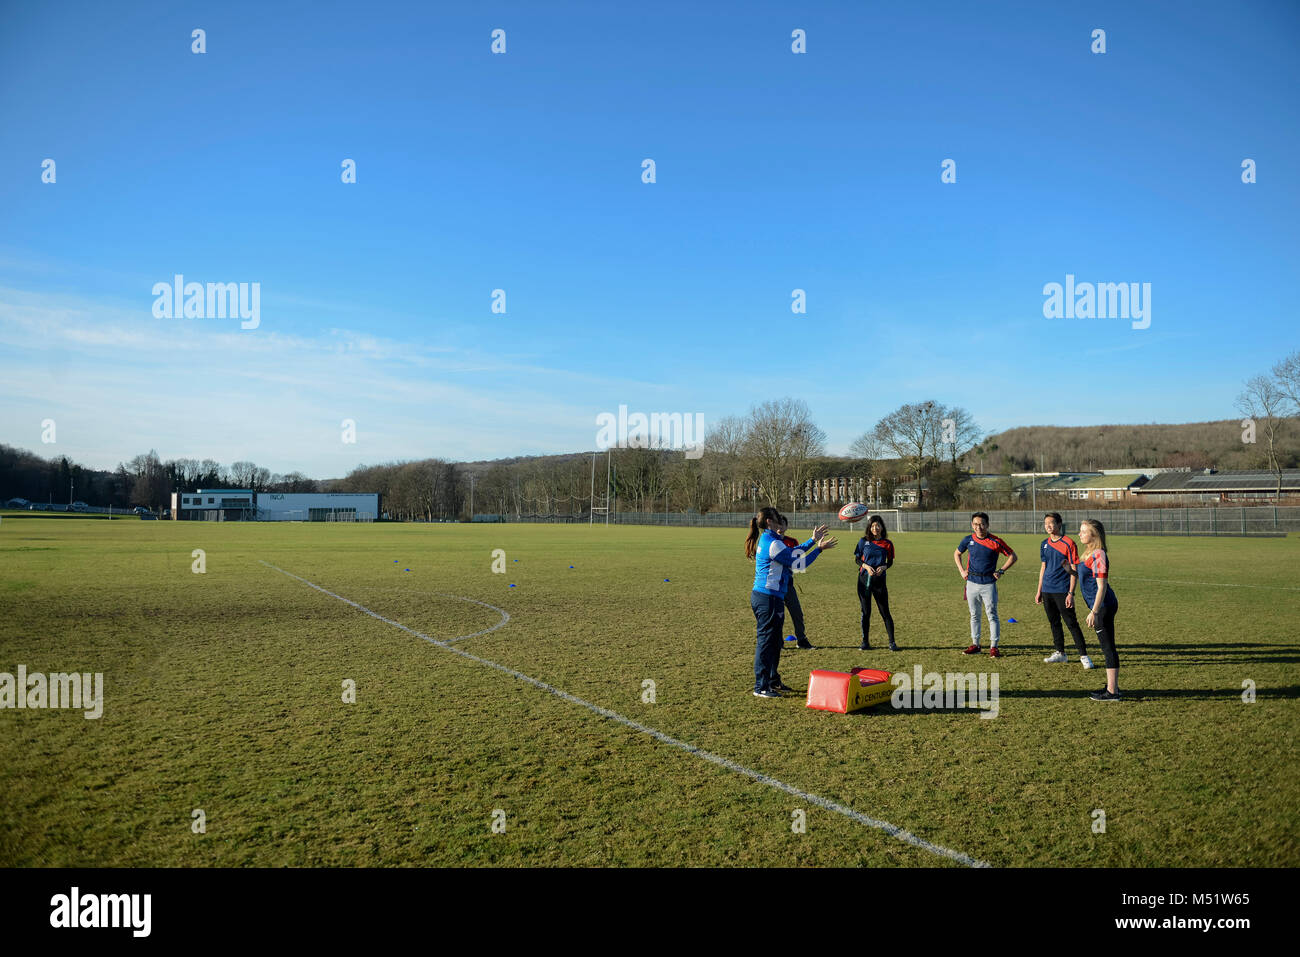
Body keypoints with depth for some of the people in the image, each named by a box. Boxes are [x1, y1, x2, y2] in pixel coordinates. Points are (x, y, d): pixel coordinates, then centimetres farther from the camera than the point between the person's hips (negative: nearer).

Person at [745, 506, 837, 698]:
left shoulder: (767, 540, 13)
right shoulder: (773, 543, -18)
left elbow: (793, 553, 21)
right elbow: (798, 564, -12)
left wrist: (813, 540, 24)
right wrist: (820, 548, -5)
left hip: (760, 596, 10)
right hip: (768, 598, -10)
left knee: (773, 641, 18)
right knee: (766, 641, -4)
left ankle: (773, 681, 29)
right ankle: (761, 687, 3)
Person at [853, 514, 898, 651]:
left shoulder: (887, 544, 1)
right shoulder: (864, 541, 1)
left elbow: (890, 561, 10)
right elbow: (857, 558, 4)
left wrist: (883, 567, -12)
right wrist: (866, 566, -14)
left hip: (879, 580, 0)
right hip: (864, 579, 0)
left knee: (885, 612, 0)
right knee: (865, 611, 5)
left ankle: (892, 642, 8)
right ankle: (865, 642, 13)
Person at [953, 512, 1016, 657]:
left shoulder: (995, 542, -7)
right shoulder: (968, 540, 2)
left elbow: (1012, 556, 2)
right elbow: (956, 554, 19)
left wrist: (1001, 571, -5)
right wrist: (962, 571, 8)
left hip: (989, 584, -3)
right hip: (972, 583, 3)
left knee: (992, 615, -3)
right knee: (974, 615, 11)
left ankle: (994, 647, 3)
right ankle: (975, 645, 20)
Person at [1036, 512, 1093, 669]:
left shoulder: (1068, 543, -9)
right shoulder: (1045, 544, 10)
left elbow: (1074, 571, -10)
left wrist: (1071, 593, -15)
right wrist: (1039, 590, 16)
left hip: (1062, 591, -6)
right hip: (1047, 591, 6)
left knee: (1071, 623, -5)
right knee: (1054, 623, 13)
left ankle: (1084, 655, 2)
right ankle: (1060, 653, 24)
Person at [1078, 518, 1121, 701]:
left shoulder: (1098, 555, -17)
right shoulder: (1090, 554, 13)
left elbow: (1102, 586, -21)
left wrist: (1094, 612, -23)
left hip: (1103, 606, -10)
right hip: (1102, 606, 10)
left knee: (1108, 648, -4)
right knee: (1107, 647, 16)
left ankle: (1112, 692, 1)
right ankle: (1112, 686, 26)